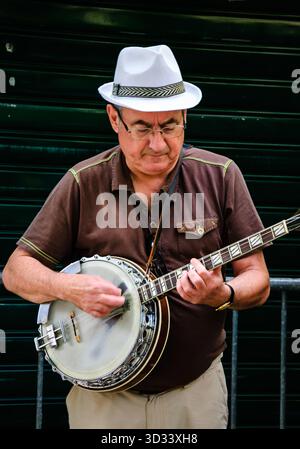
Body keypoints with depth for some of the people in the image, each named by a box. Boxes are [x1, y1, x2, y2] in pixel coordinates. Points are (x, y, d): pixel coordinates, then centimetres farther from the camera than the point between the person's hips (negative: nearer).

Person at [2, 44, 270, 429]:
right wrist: (69, 288, -20)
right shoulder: (83, 184, -5)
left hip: (195, 394, 1)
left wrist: (221, 295, -23)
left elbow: (257, 281, -2)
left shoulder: (220, 176, -4)